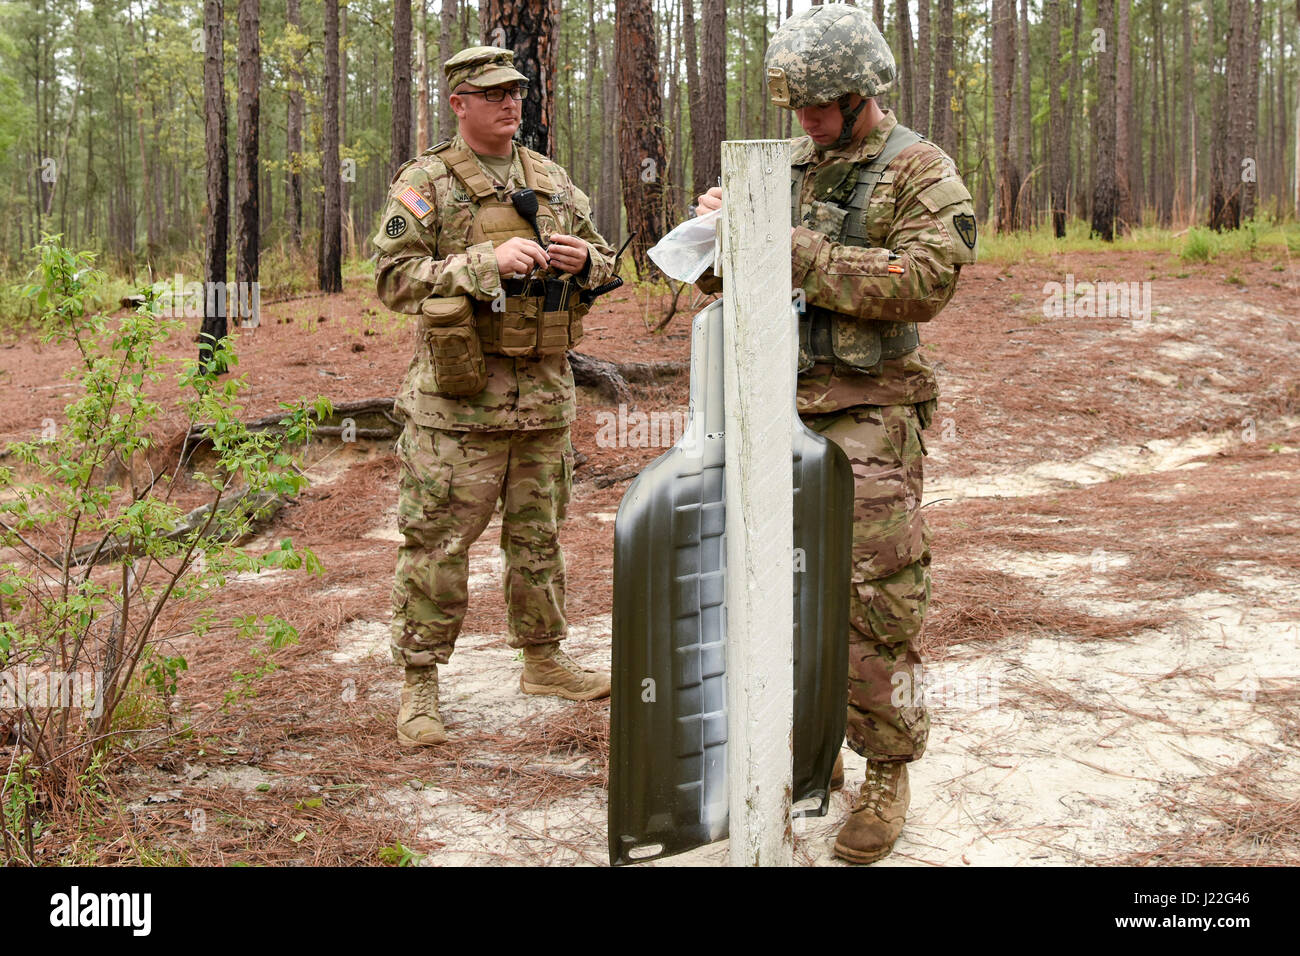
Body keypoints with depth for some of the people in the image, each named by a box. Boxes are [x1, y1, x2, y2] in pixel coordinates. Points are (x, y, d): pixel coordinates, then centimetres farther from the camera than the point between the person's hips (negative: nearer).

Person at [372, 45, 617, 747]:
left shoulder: (552, 181, 13)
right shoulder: (425, 183, -4)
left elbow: (604, 263, 19)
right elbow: (394, 278, -13)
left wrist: (583, 259, -6)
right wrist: (487, 261, -23)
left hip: (545, 392, 6)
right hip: (458, 396, -5)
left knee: (538, 535, 17)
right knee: (437, 543, -3)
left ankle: (543, 660, 32)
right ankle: (419, 685, 8)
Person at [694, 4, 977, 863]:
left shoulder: (921, 173, -4)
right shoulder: (790, 165, 14)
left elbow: (925, 279, -20)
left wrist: (797, 250, -20)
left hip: (868, 415, -6)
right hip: (782, 406, 6)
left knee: (875, 600, -5)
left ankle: (887, 775, 9)